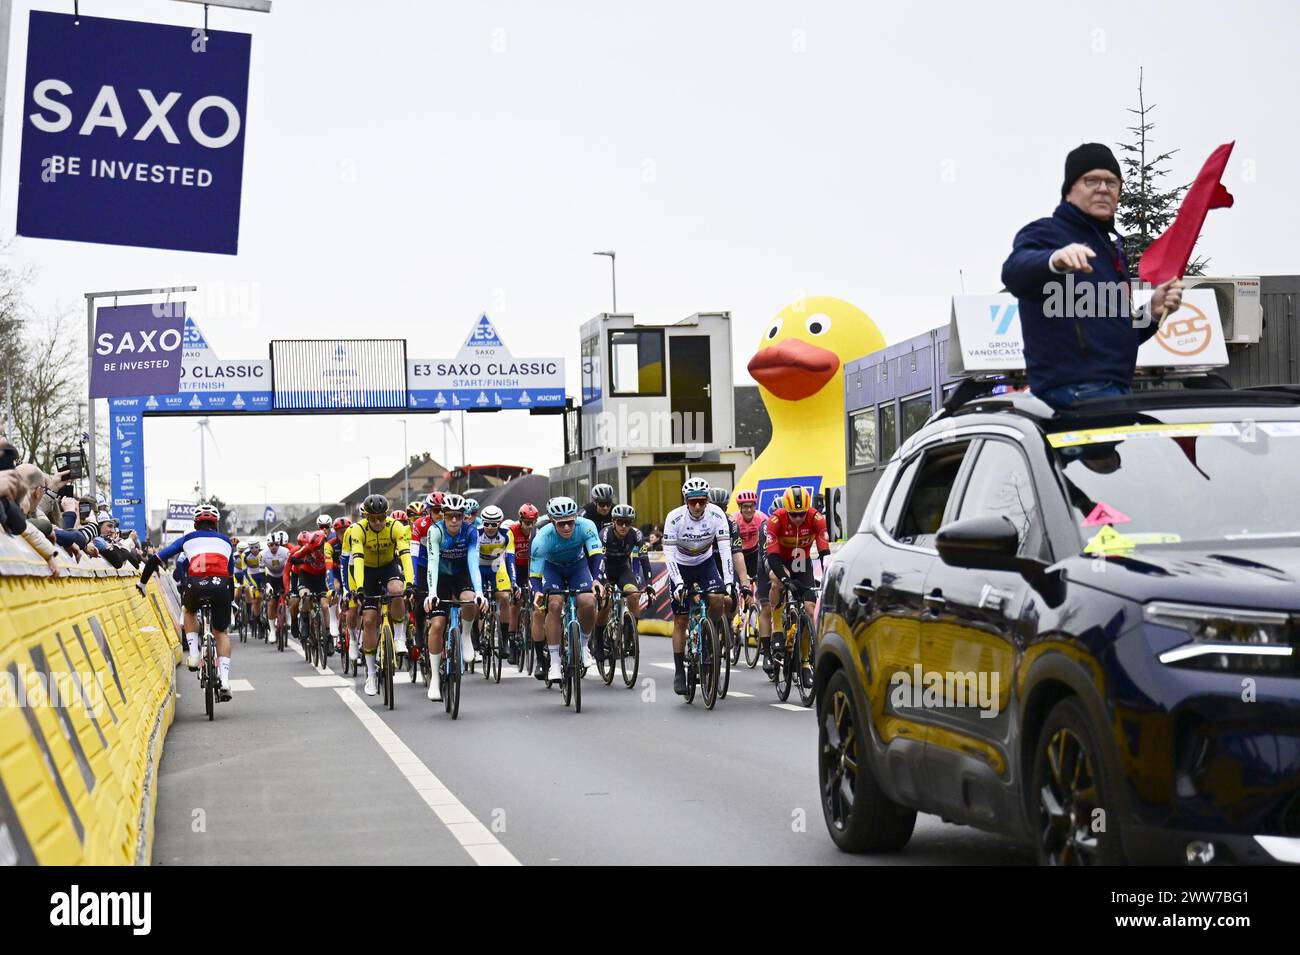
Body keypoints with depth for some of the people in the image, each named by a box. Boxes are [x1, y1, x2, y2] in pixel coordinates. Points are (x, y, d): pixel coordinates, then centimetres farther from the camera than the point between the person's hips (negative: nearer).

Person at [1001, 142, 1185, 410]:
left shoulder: (1111, 245, 26)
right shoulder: (1045, 233, -1)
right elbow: (1014, 272, -26)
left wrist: (1152, 312, 10)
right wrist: (1055, 260, -48)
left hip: (1115, 389, 9)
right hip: (1074, 391, -9)